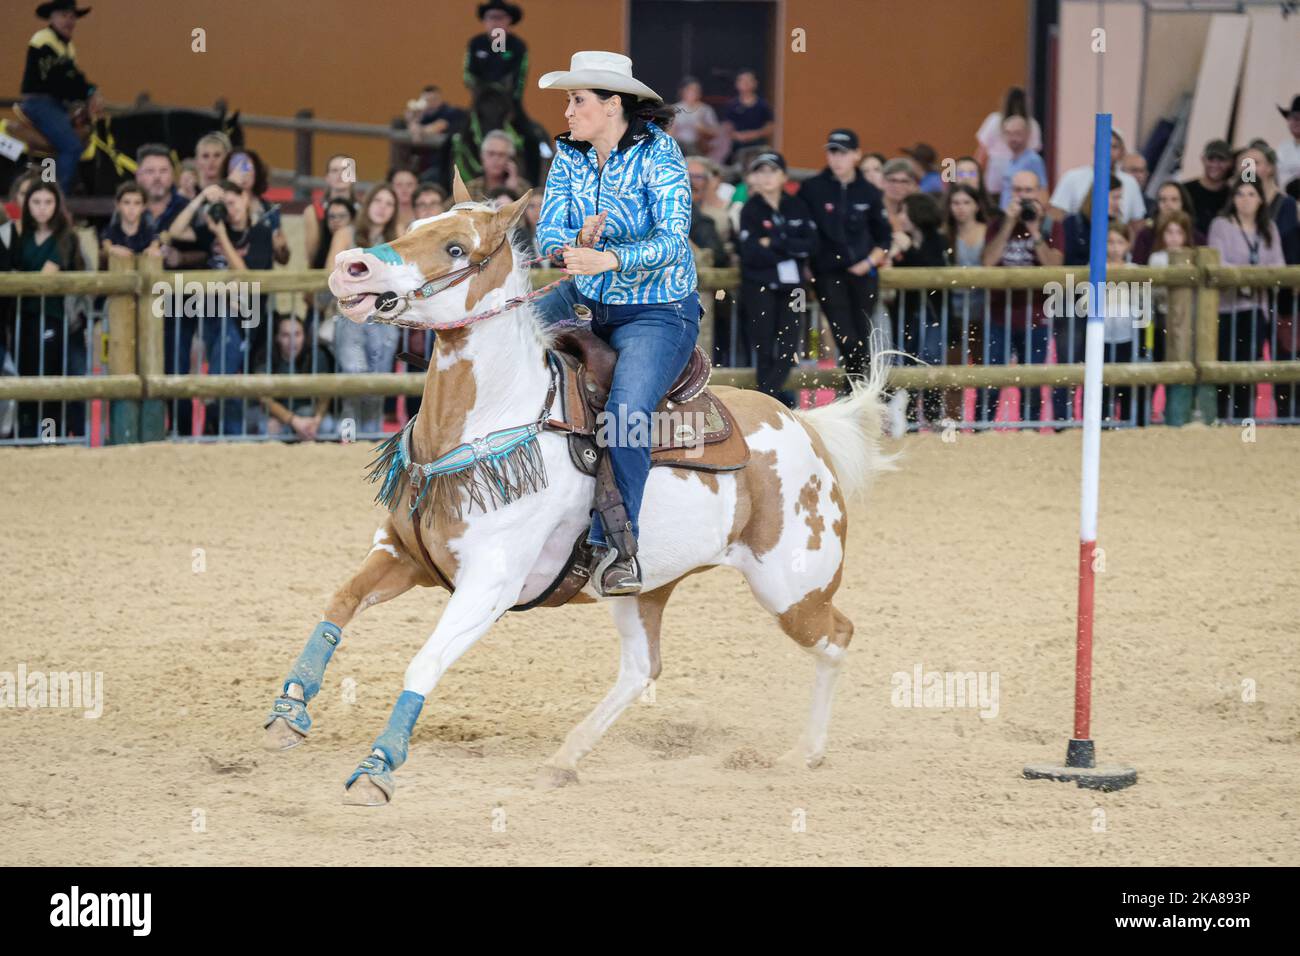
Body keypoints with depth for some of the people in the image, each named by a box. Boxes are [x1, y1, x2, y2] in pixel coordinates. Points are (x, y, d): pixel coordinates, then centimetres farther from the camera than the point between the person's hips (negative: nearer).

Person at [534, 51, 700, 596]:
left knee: (627, 411, -27)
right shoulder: (568, 156, 1)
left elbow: (672, 239, -24)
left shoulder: (658, 153, -15)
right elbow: (547, 232, -3)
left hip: (658, 310, -6)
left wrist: (610, 258, -40)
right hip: (584, 300, 6)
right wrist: (576, 242, -27)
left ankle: (618, 546, -16)